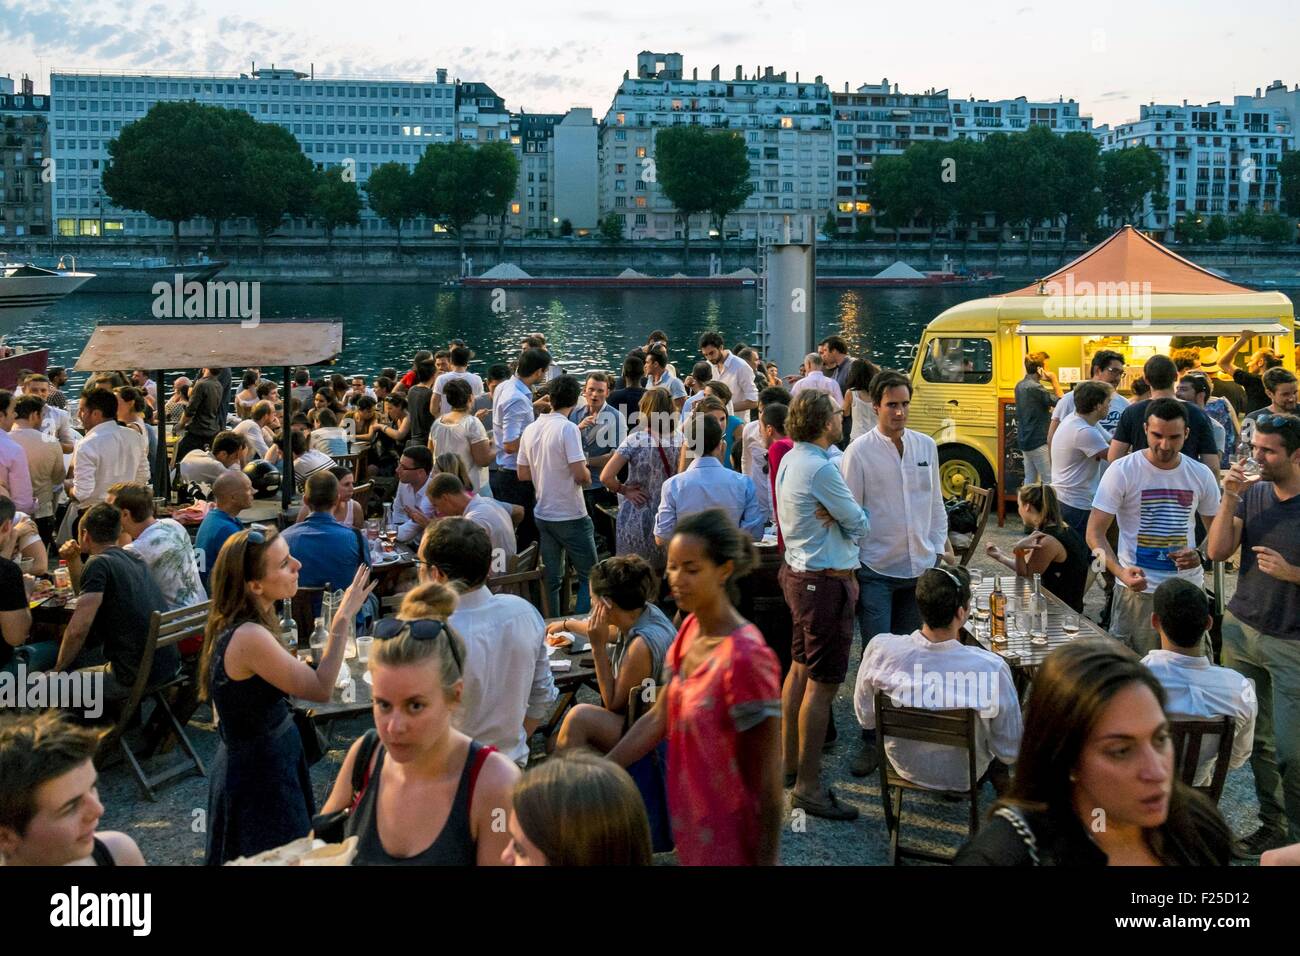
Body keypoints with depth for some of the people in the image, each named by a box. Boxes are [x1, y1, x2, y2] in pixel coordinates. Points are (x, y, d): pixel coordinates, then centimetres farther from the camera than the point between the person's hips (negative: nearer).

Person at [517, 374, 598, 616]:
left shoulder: (530, 429, 4)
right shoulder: (568, 428, -16)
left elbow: (522, 474, 10)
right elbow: (580, 474, -22)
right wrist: (587, 475, -1)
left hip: (543, 514, 6)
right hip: (570, 515, -6)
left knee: (551, 578, 12)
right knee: (589, 575, 6)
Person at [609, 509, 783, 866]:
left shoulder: (744, 657, -26)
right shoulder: (691, 629, -1)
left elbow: (767, 777, -22)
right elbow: (658, 719, 7)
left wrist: (766, 859, -18)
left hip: (728, 844, -8)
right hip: (691, 823, 8)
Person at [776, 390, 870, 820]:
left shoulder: (790, 461, 9)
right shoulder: (821, 469, -22)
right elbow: (859, 525, -14)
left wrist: (835, 515, -9)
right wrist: (854, 513, 7)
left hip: (798, 573, 11)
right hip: (827, 583, -10)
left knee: (800, 669, 20)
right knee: (822, 684, -5)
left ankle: (790, 761, 33)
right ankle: (808, 786, 0)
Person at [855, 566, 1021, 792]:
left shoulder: (880, 648, -27)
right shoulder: (991, 668, -34)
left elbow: (866, 718, -8)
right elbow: (1009, 753, -20)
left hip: (905, 768, 3)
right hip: (964, 777, -2)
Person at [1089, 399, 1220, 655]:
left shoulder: (1201, 475, 3)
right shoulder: (1122, 471, -8)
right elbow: (1095, 532, -10)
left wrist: (1201, 555, -8)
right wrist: (1120, 572, -27)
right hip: (1137, 588, -3)